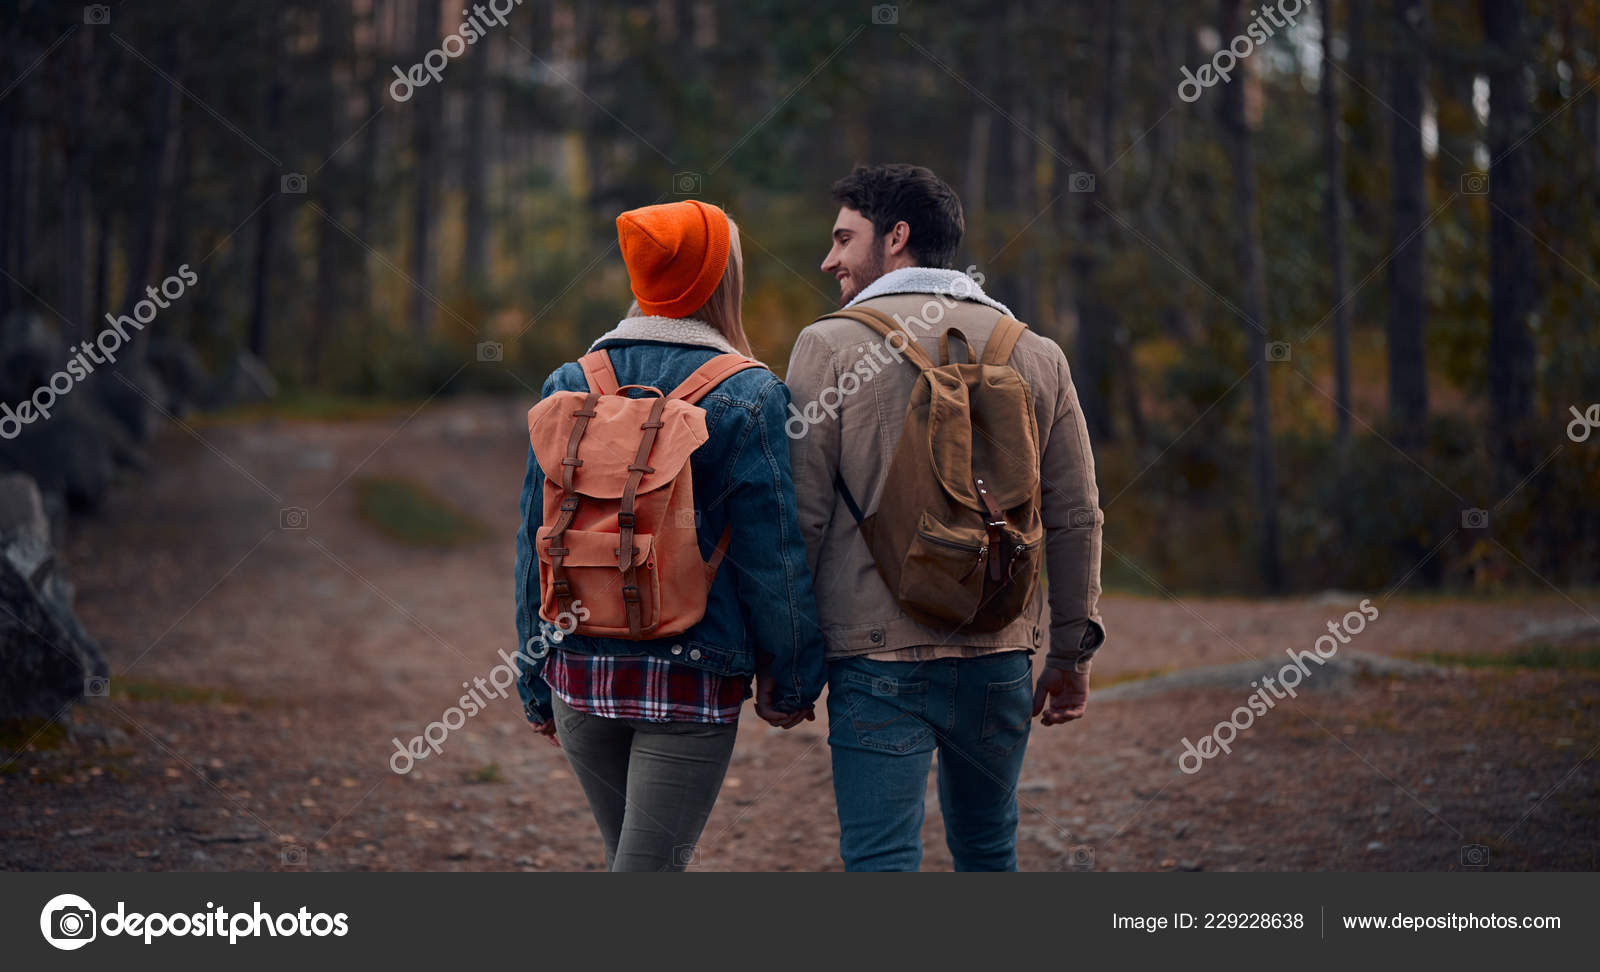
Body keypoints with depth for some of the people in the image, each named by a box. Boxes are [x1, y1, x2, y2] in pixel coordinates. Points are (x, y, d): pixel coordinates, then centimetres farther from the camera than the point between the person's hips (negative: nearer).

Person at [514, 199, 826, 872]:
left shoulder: (568, 387, 4)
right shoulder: (747, 396, -9)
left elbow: (535, 547, 7)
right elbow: (775, 553, -8)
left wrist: (536, 686, 14)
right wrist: (790, 682, 3)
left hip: (580, 672, 5)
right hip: (692, 678, -5)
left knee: (631, 851, 19)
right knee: (651, 865, -3)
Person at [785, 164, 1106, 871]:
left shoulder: (830, 346, -3)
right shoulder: (1035, 355, 7)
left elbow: (802, 515, -6)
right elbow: (1075, 518, 8)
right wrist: (1072, 653, 17)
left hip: (879, 656, -4)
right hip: (1000, 655, 4)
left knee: (881, 862, -3)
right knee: (988, 855, 20)